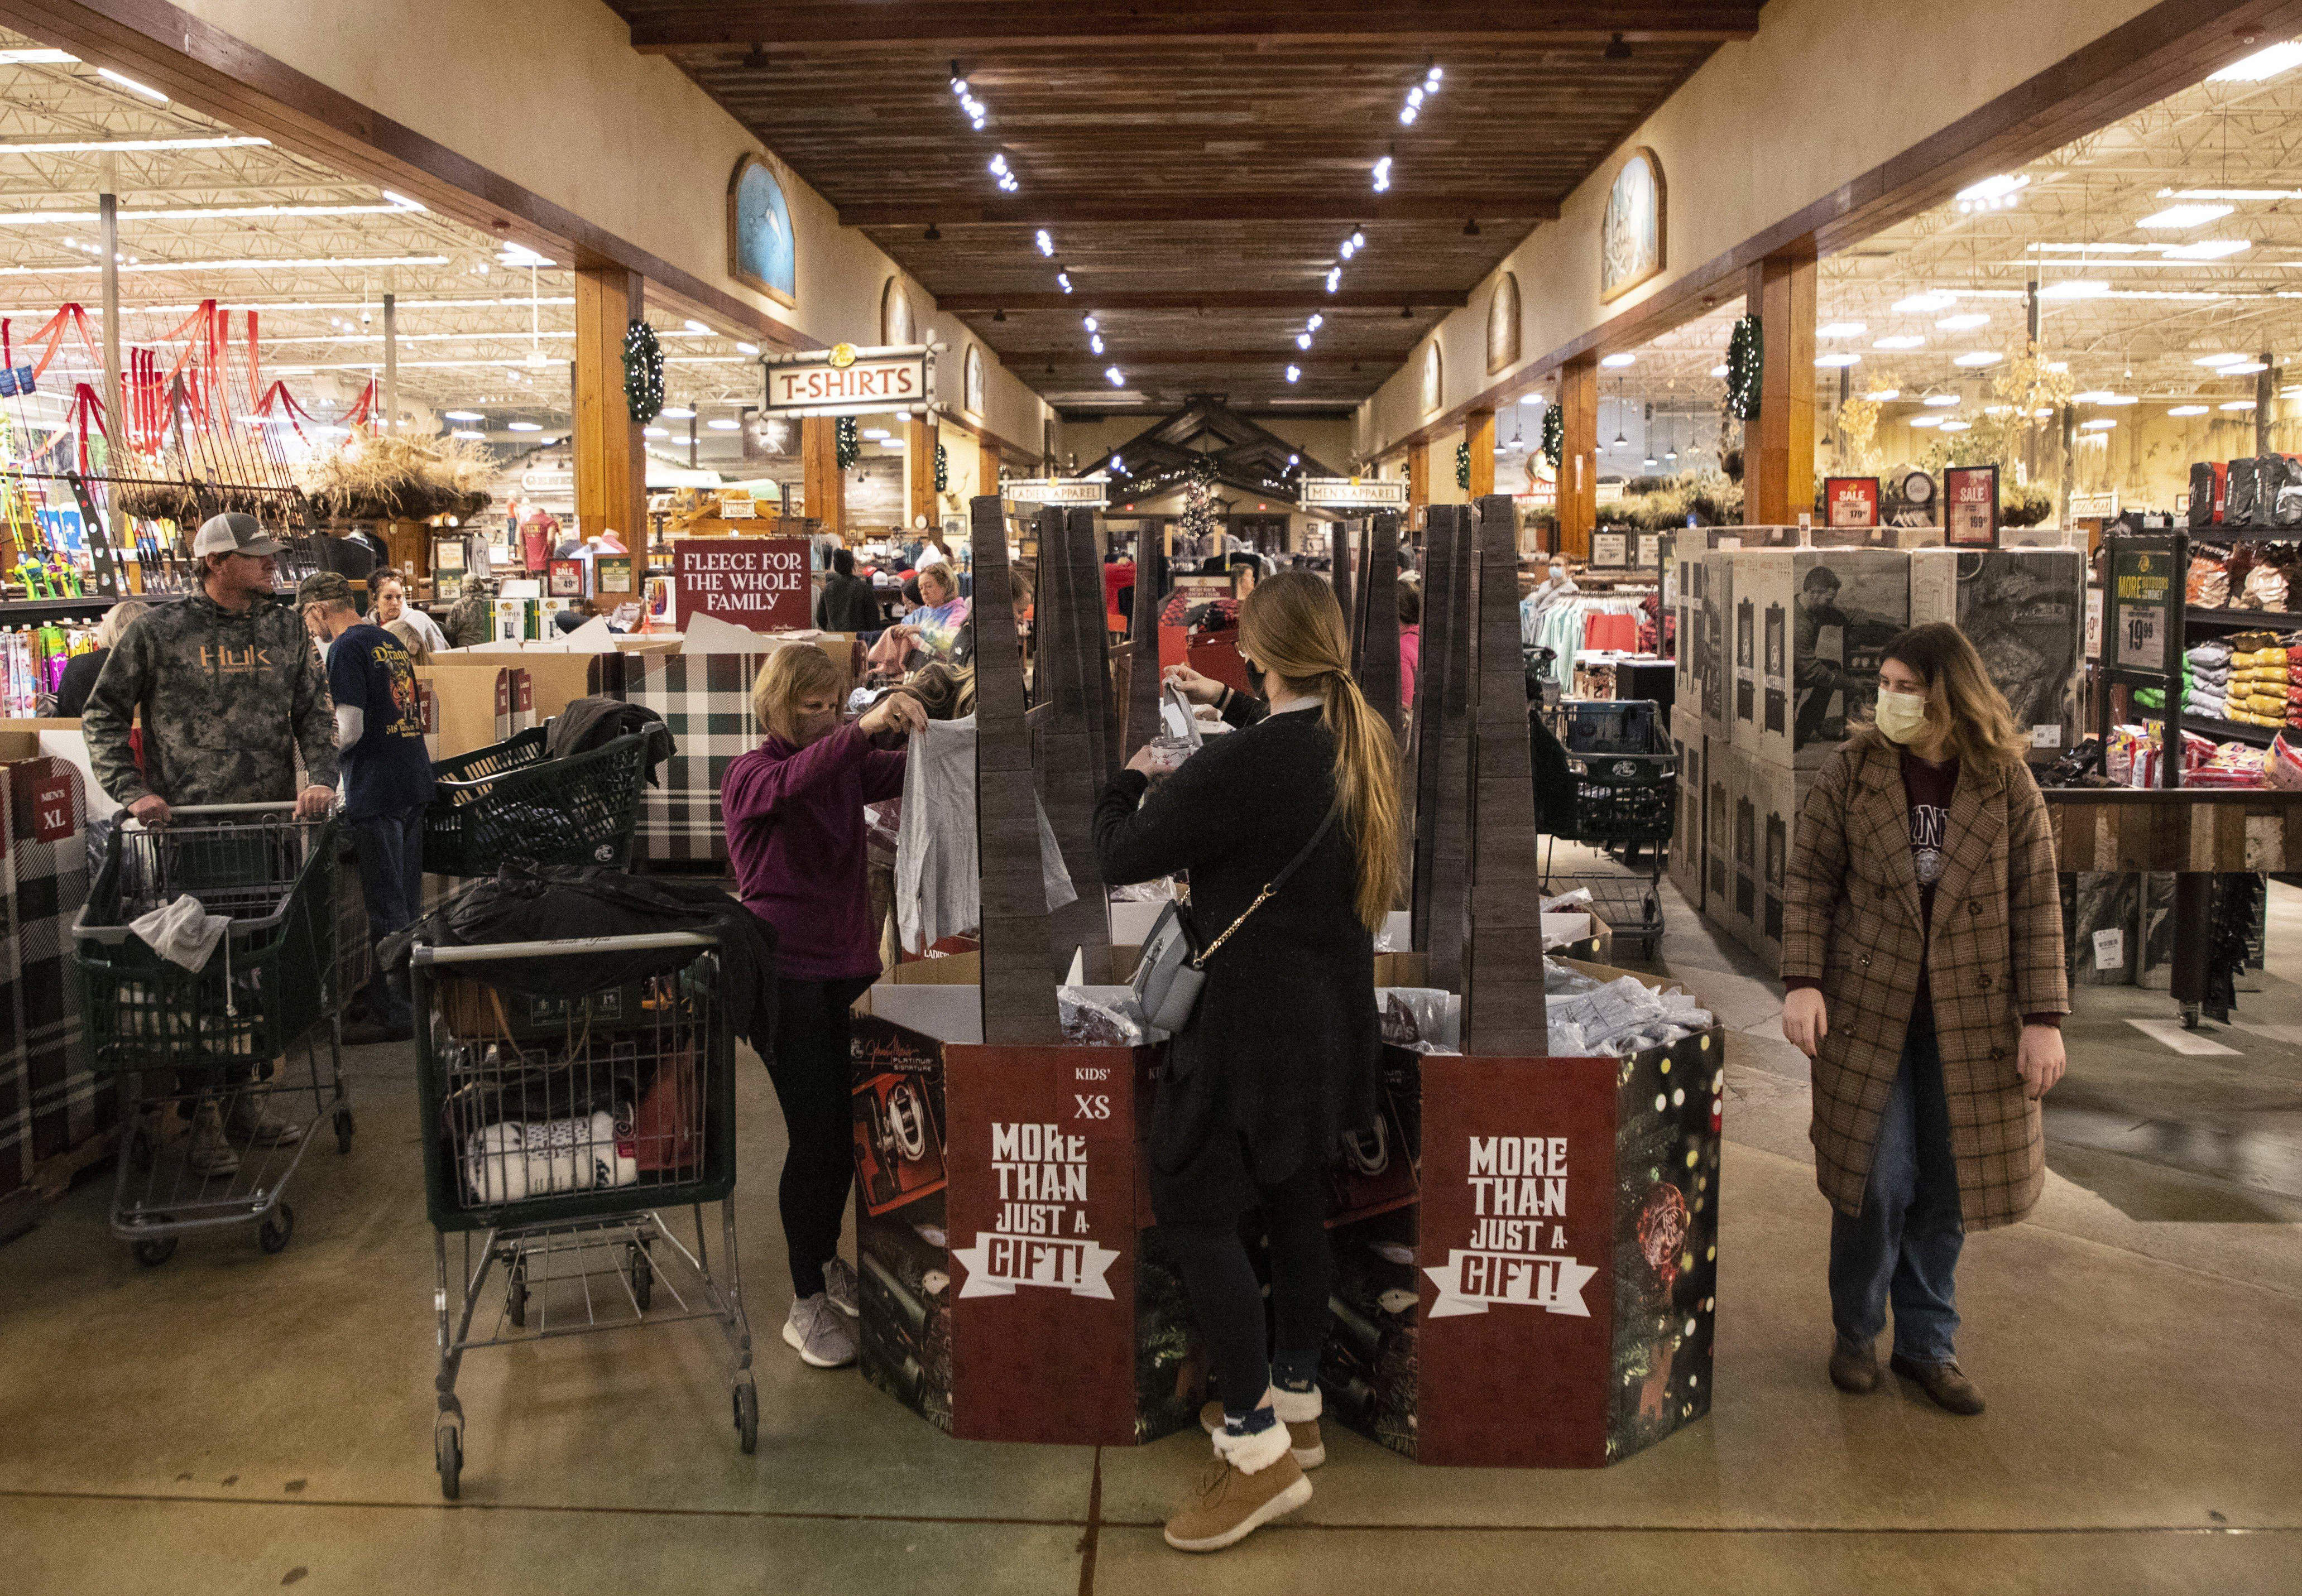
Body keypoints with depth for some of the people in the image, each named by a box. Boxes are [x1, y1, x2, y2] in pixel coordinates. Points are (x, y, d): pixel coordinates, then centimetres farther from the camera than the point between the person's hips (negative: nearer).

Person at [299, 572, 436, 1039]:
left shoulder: (347, 648, -10)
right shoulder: (390, 641, 15)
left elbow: (351, 729, -17)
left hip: (375, 790, -8)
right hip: (414, 782, 8)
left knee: (385, 905, -3)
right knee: (407, 900, 15)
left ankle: (394, 1016, 1)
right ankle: (414, 999, 23)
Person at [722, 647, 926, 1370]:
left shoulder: (847, 764, 10)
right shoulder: (750, 774, -6)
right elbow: (793, 783, -29)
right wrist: (864, 730, -44)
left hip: (848, 967, 6)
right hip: (789, 976, -6)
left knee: (849, 1127, 10)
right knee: (815, 1136, -6)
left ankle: (826, 1260, 32)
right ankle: (807, 1304, 7)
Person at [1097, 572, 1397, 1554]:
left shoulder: (1240, 767, -25)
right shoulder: (1364, 742, 0)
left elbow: (1120, 858, -13)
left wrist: (1130, 782, 6)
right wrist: (1231, 707, 36)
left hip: (1252, 1022, -8)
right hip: (1331, 1019, 8)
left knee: (1194, 1211, 0)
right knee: (1296, 1202, 18)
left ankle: (1258, 1451, 2)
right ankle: (1296, 1404, 32)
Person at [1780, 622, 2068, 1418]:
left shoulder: (2007, 785, -2)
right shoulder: (1852, 771, -2)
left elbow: (2037, 904, -1)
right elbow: (1810, 879, 0)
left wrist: (2044, 1018, -5)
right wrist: (1803, 980, -9)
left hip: (1968, 1018, 1)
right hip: (1867, 1006, -1)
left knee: (1945, 1189, 9)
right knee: (1876, 1179, 0)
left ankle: (1926, 1344, 27)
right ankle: (1856, 1333, 23)